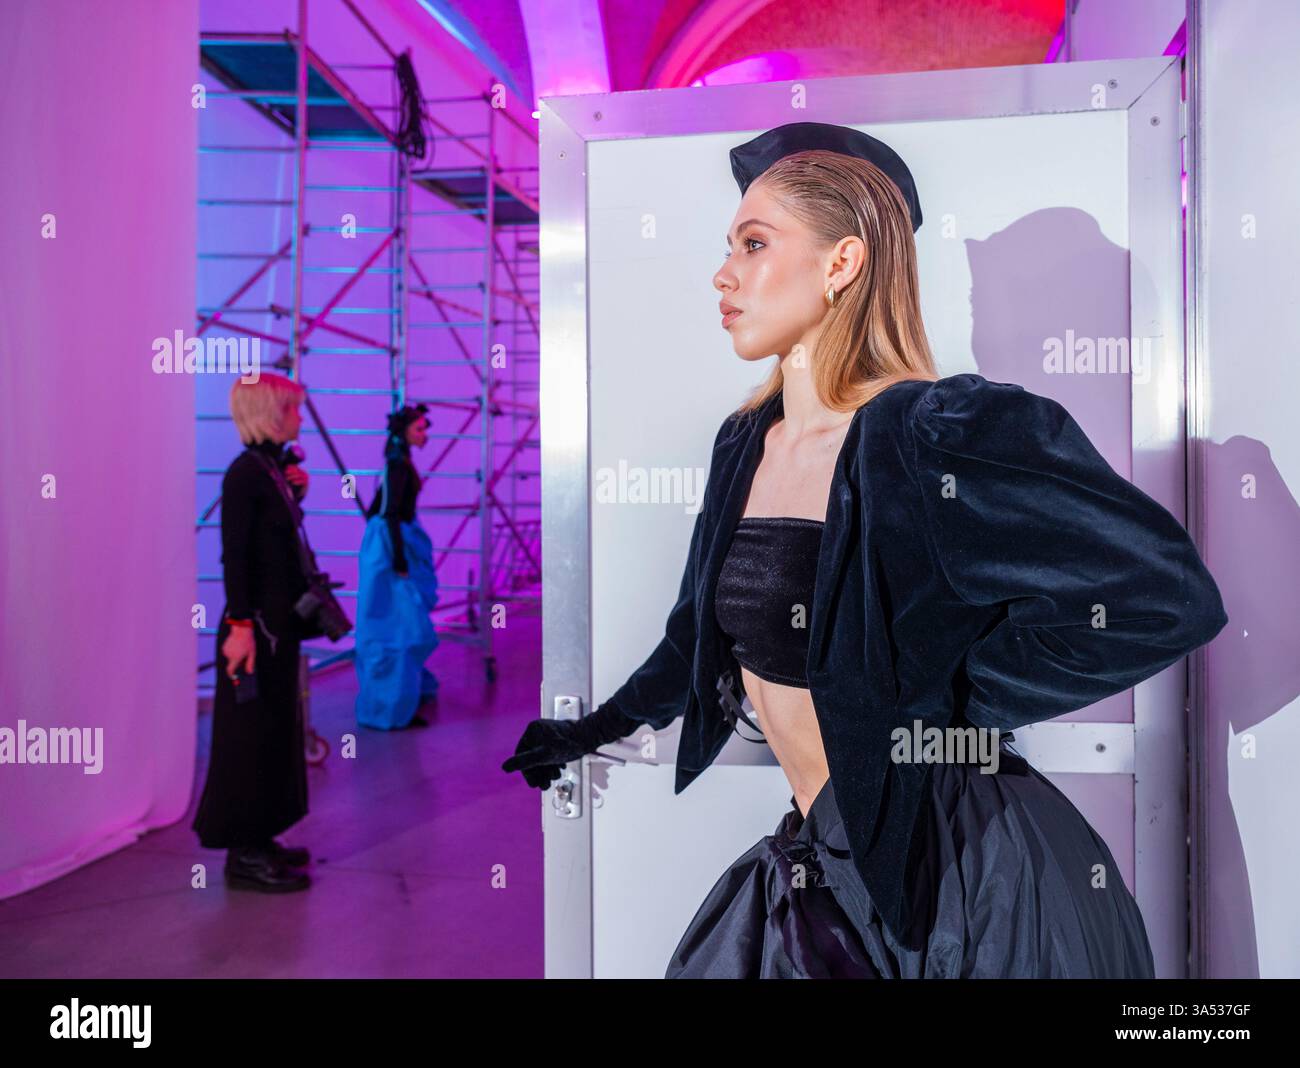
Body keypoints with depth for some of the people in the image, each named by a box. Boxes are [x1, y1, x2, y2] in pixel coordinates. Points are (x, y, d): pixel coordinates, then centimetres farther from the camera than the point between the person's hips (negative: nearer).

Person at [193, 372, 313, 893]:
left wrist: (296, 493, 8)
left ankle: (257, 840, 29)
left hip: (278, 621, 9)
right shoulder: (245, 472, -15)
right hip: (256, 623, -9)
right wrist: (240, 624, -22)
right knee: (251, 734, 0)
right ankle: (244, 855, 12)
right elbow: (234, 554, -20)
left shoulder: (272, 466, 11)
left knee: (275, 729, 16)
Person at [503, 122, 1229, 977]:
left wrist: (948, 702, -17)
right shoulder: (746, 445, 3)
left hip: (959, 877, -6)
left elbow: (1167, 594, -26)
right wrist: (589, 734, 27)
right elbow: (705, 635, 16)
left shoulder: (944, 433, -20)